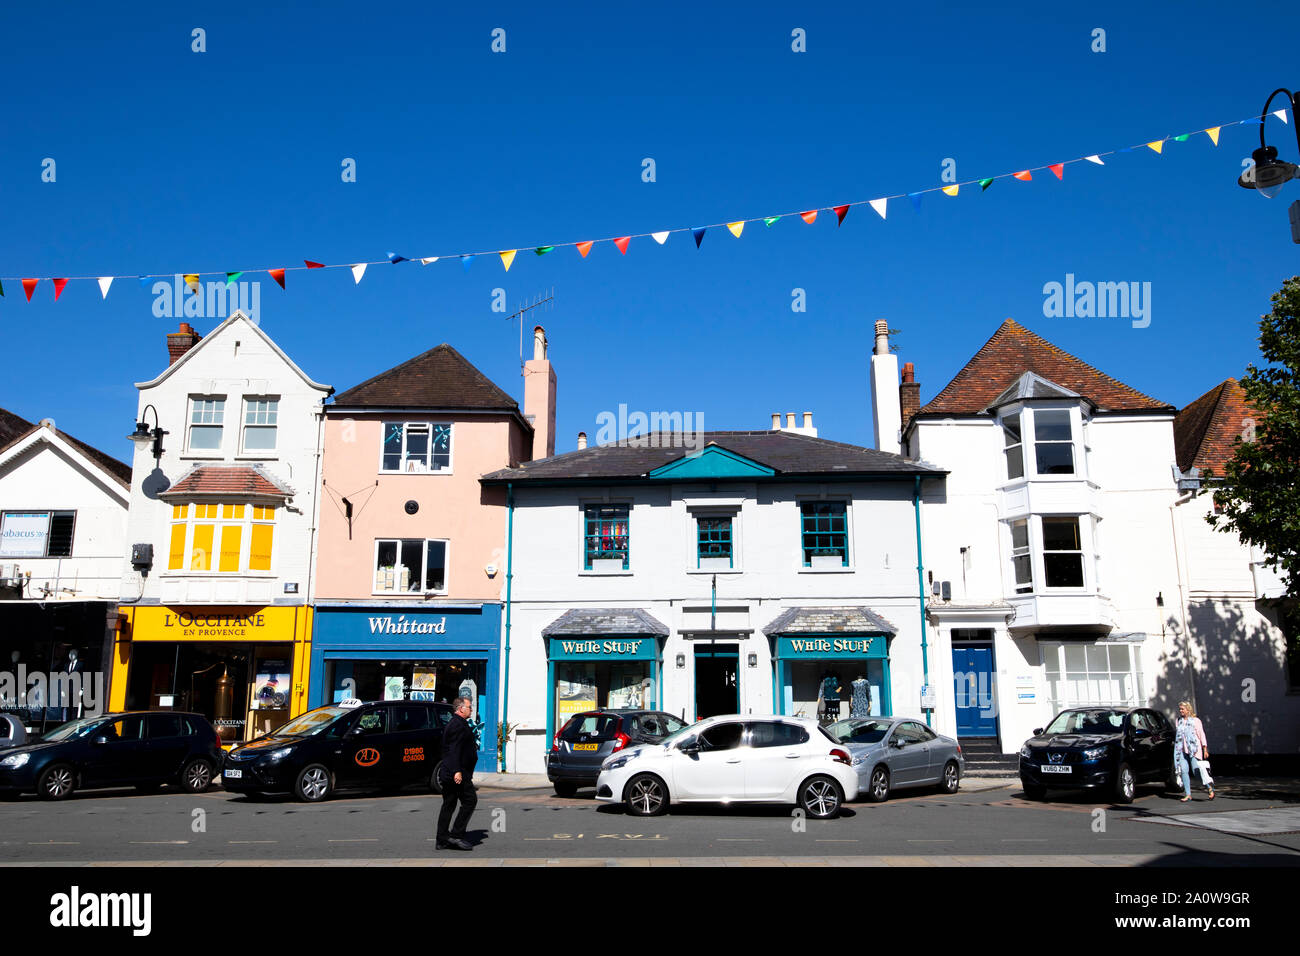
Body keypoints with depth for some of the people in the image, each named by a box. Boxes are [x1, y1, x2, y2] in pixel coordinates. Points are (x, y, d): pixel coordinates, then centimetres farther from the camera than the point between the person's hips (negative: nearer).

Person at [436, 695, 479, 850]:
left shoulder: (454, 723, 20)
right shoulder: (458, 725, -14)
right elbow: (454, 750, -22)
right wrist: (457, 771, -27)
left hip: (447, 774, 11)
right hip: (458, 773, -11)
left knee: (448, 805, 11)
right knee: (470, 801, -6)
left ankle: (442, 840, 12)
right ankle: (456, 835, -6)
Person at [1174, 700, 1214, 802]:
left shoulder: (1195, 720, -1)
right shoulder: (1179, 721, 14)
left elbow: (1201, 735, -2)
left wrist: (1205, 749, -7)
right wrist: (1177, 748, 15)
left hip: (1194, 750, -5)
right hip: (1182, 750, 5)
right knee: (1184, 771, -2)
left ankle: (1210, 788, 11)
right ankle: (1188, 794, 2)